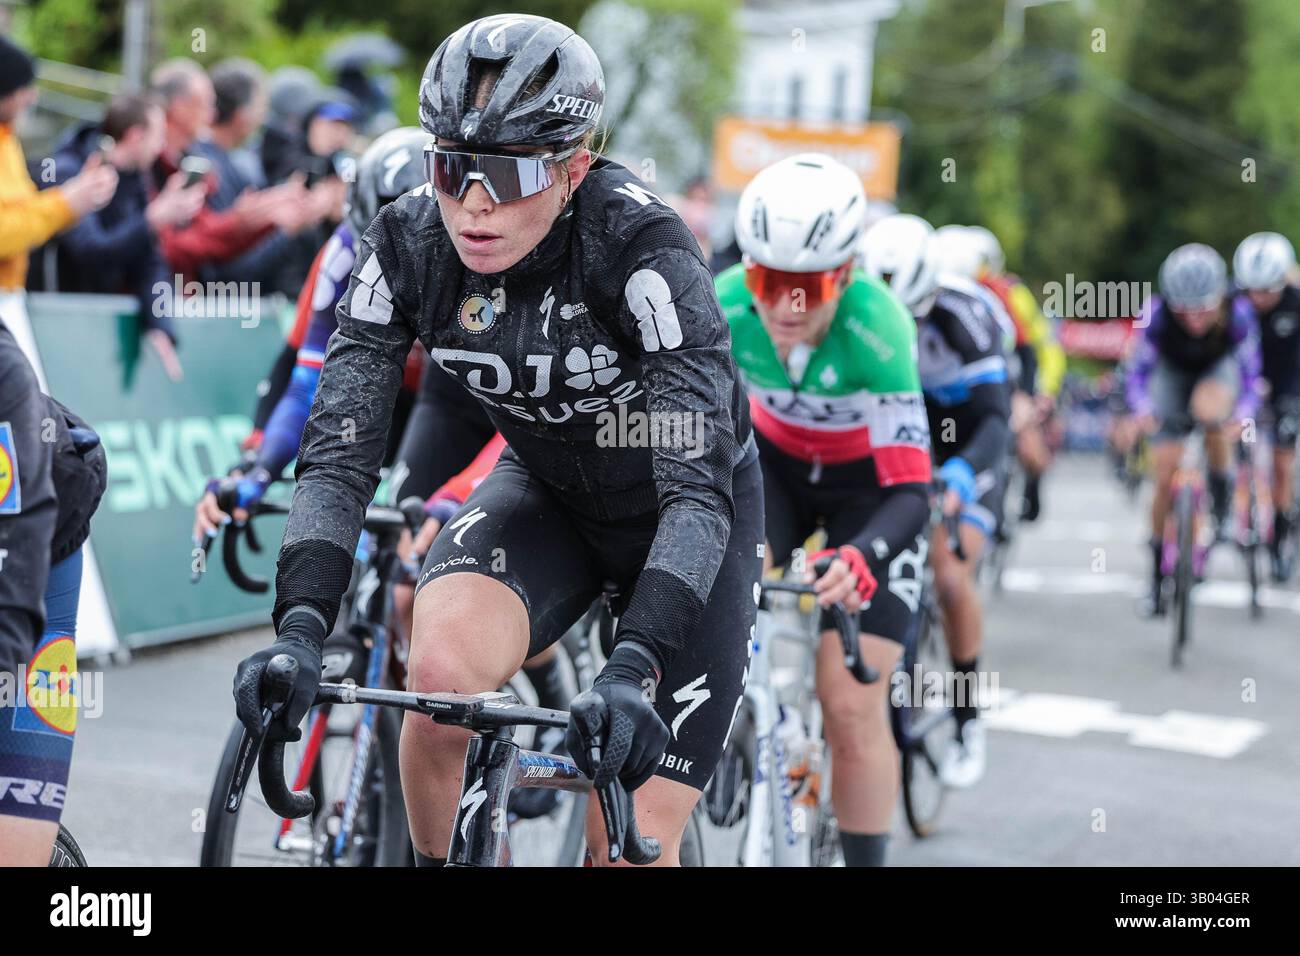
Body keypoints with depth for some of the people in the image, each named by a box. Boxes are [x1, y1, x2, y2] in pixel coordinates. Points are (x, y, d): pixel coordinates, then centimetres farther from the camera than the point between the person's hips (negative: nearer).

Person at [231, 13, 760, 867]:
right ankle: (434, 864, -2)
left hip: (682, 520, -3)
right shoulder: (406, 246, -21)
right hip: (548, 490, 3)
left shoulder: (645, 247, -32)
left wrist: (633, 669, -50)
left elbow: (698, 488, -37)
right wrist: (300, 628, -39)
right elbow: (339, 451, -23)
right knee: (443, 669, -29)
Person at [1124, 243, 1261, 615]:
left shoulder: (1237, 313, -33)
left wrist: (1242, 413, -44)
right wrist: (1142, 408, -44)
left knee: (1209, 406, -38)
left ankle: (1220, 485, -9)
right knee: (1165, 478, -6)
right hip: (1173, 373, 1)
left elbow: (1250, 374, -25)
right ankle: (1157, 577, 9)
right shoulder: (1156, 313, -33)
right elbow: (1138, 371, -24)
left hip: (1219, 369, -1)